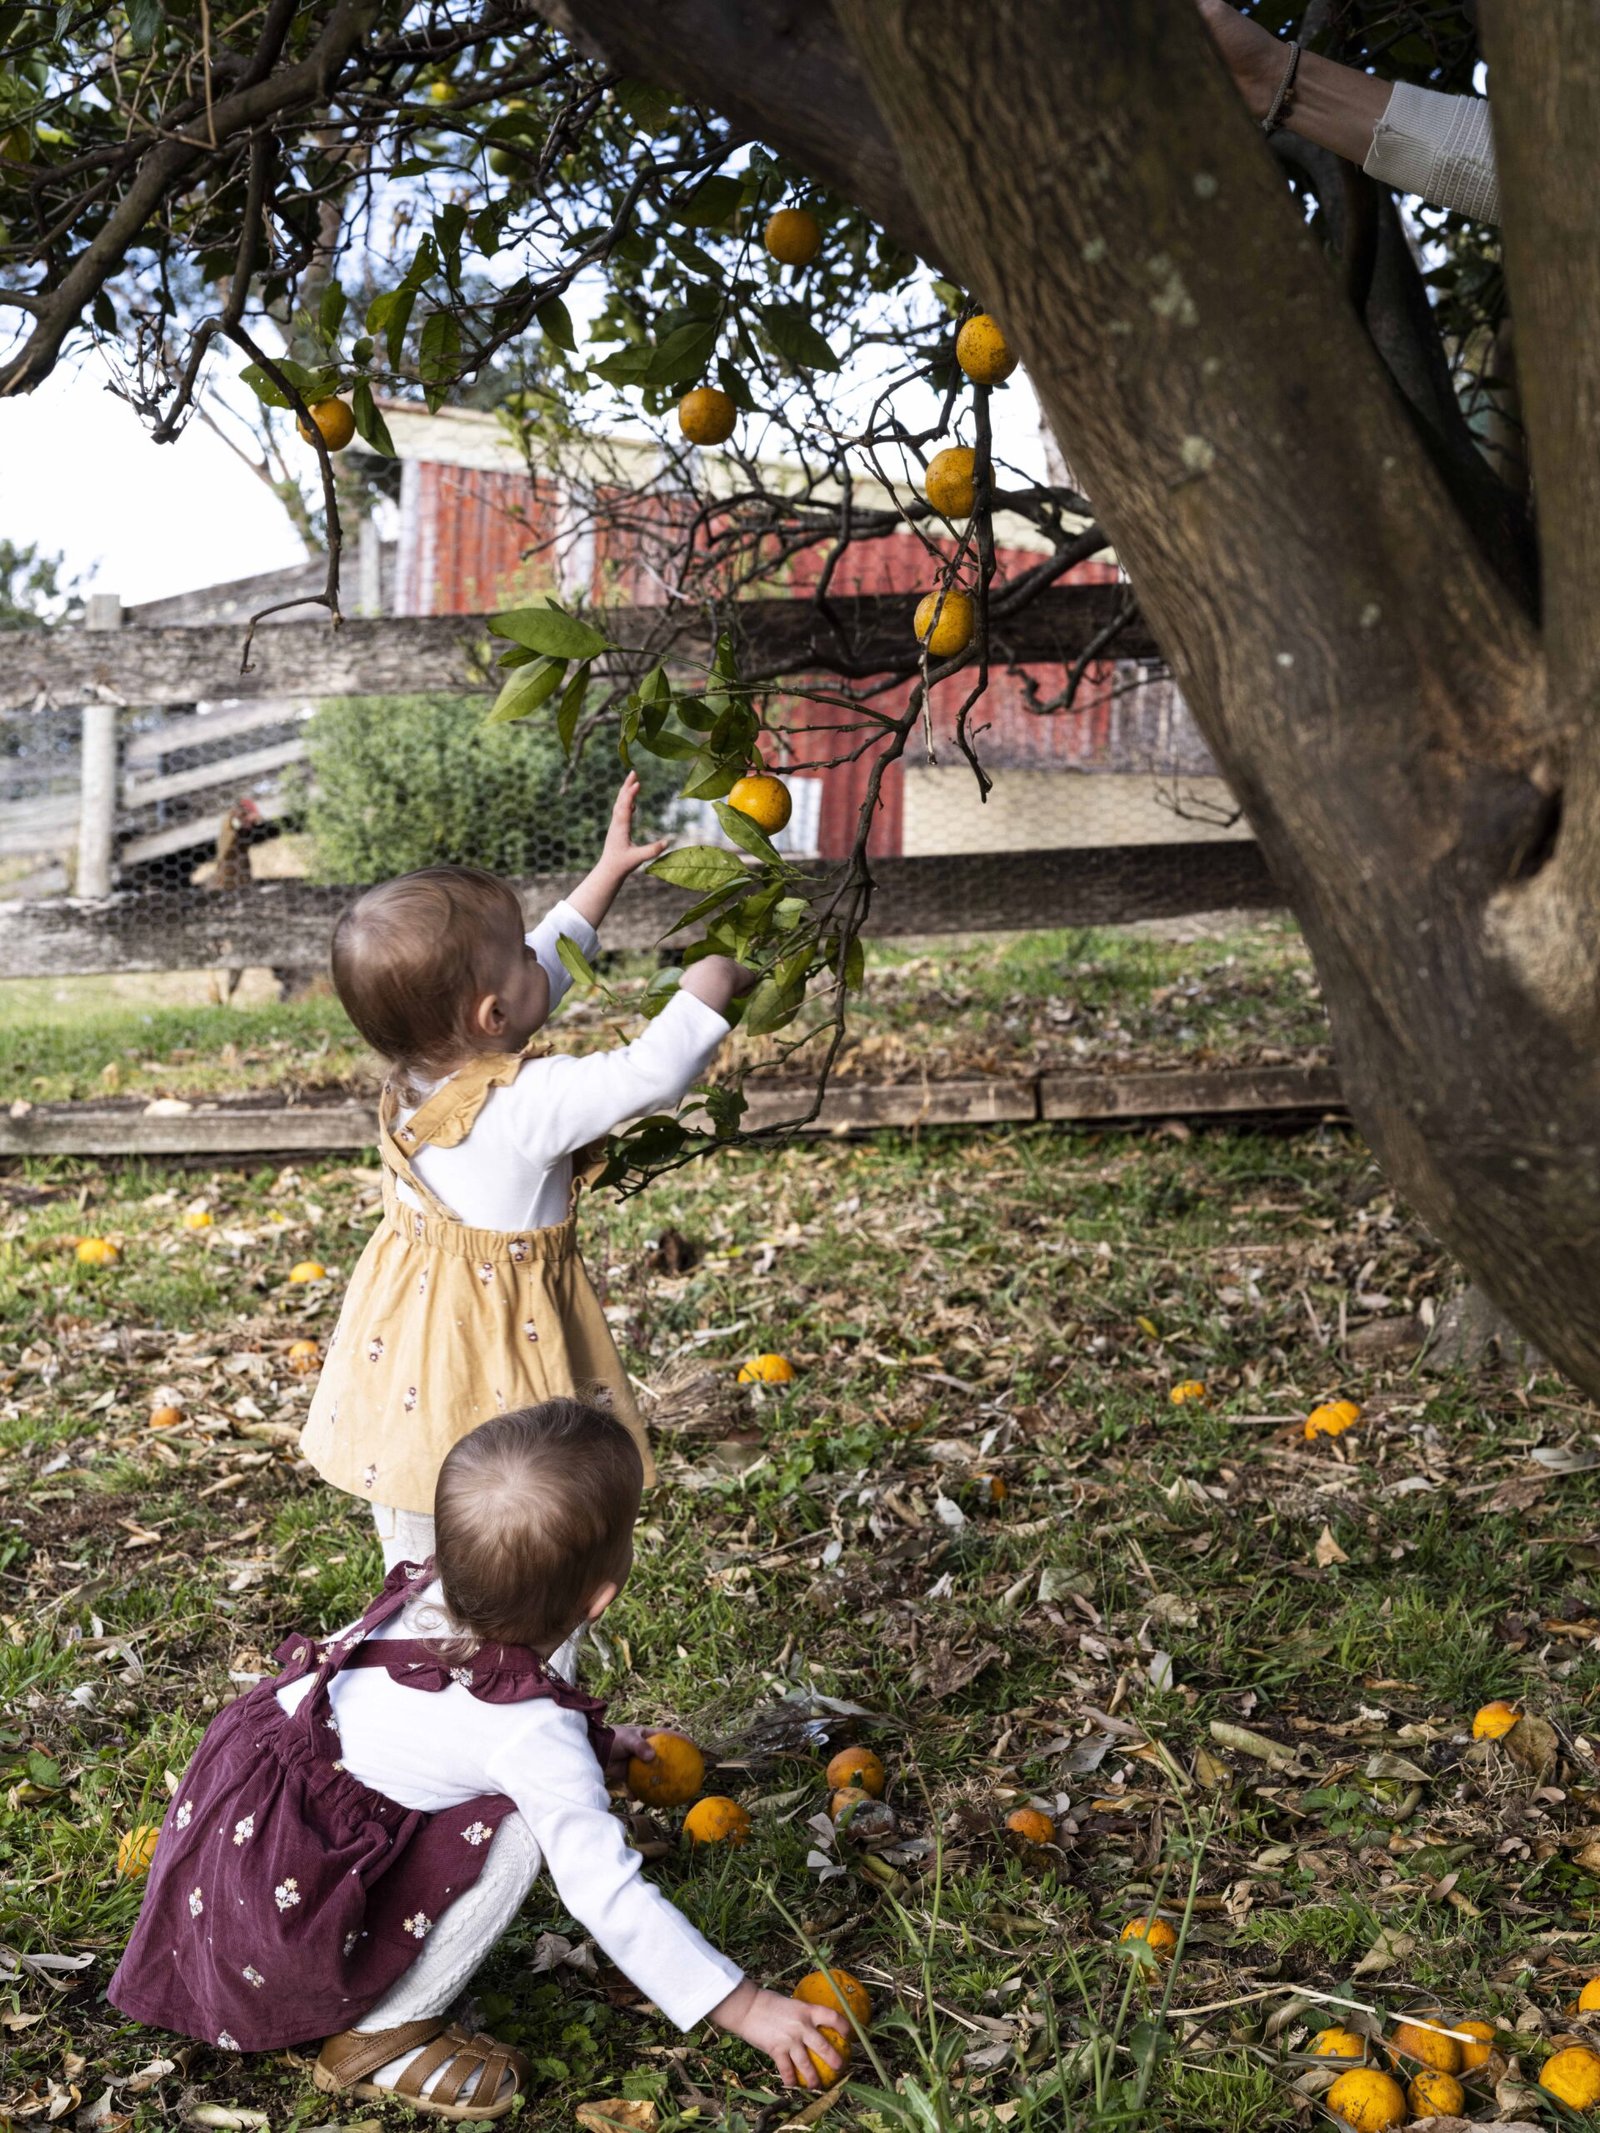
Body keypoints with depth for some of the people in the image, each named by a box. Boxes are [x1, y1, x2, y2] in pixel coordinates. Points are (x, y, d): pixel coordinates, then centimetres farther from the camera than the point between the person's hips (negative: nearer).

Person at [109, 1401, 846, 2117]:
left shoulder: (426, 1597, -3)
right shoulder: (534, 1732, -23)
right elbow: (609, 1894, -21)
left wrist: (591, 1744, 25)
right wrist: (743, 2009, -13)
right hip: (274, 1922, -7)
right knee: (514, 1835, -14)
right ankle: (383, 2041, 0)